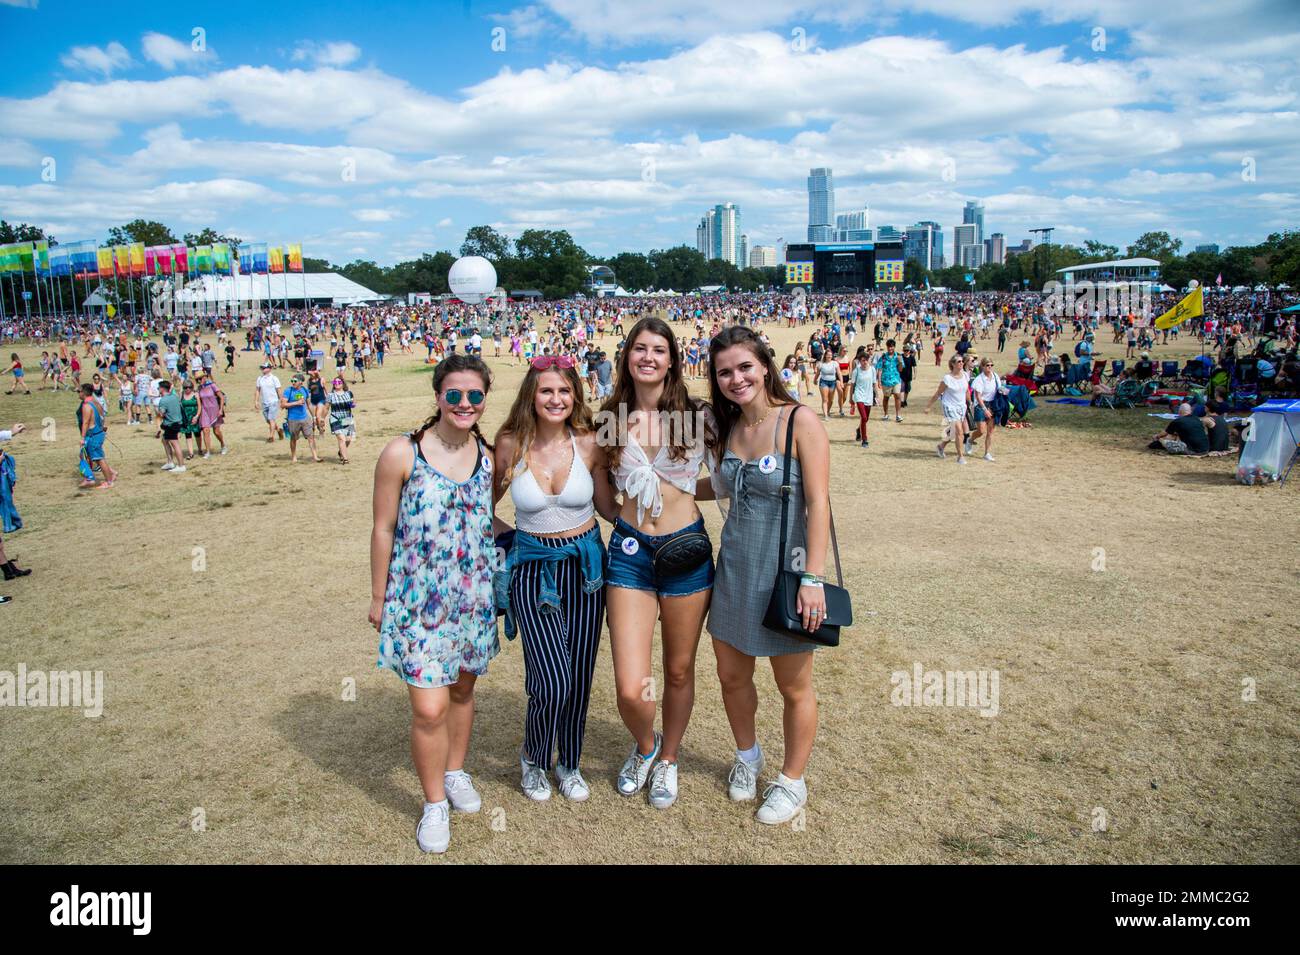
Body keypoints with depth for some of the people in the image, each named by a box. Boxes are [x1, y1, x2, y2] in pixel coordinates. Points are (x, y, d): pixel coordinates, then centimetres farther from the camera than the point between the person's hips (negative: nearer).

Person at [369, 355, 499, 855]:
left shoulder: (489, 456, 0)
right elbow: (383, 529, -5)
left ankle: (456, 772, 43)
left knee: (462, 688, 18)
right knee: (429, 708, -4)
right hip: (417, 597, -4)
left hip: (473, 595, 4)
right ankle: (434, 803, 19)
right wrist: (378, 597, -1)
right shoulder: (402, 453, -12)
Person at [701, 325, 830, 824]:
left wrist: (812, 578, -21)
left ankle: (792, 781, 32)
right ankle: (747, 756, 44)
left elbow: (818, 504, -17)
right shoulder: (728, 430, 5)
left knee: (794, 686, 11)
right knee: (731, 675, 17)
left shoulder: (800, 423, -14)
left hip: (784, 570, -6)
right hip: (734, 568, 6)